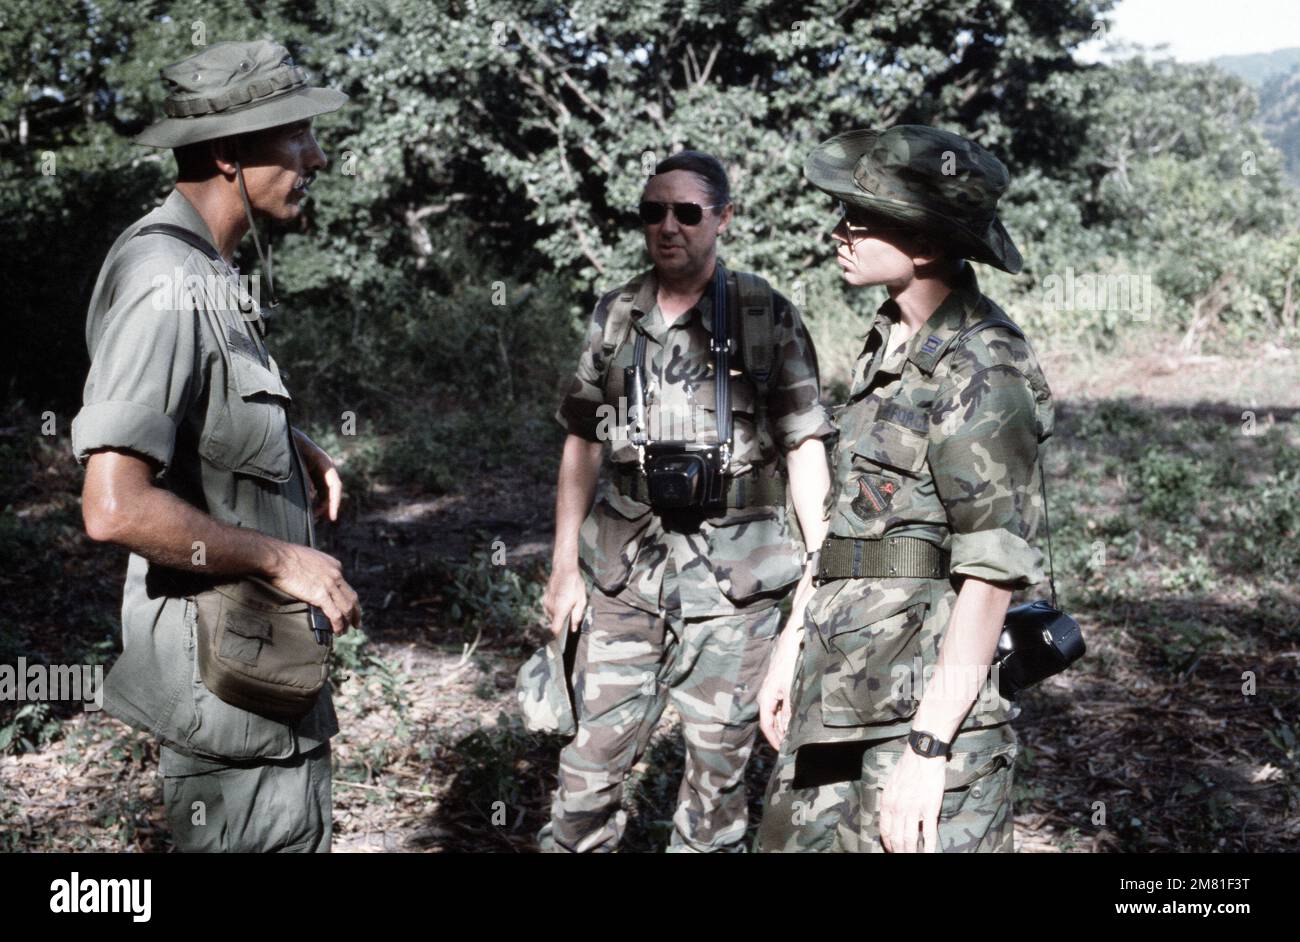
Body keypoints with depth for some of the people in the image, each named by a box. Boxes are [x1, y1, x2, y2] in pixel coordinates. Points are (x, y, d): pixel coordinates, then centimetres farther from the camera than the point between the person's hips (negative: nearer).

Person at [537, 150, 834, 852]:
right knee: (595, 749, 5)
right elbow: (583, 442, 10)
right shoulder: (615, 316, 6)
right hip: (626, 568, 2)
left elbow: (803, 445, -3)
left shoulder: (767, 317, -3)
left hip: (734, 577, -2)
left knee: (719, 756, 8)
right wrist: (564, 567, 8)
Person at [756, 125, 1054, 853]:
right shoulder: (891, 343, 11)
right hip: (839, 685, 9)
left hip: (931, 691, -9)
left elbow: (993, 571, -19)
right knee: (794, 835, 16)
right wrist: (795, 643, 18)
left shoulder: (982, 369, -15)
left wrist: (929, 745, -21)